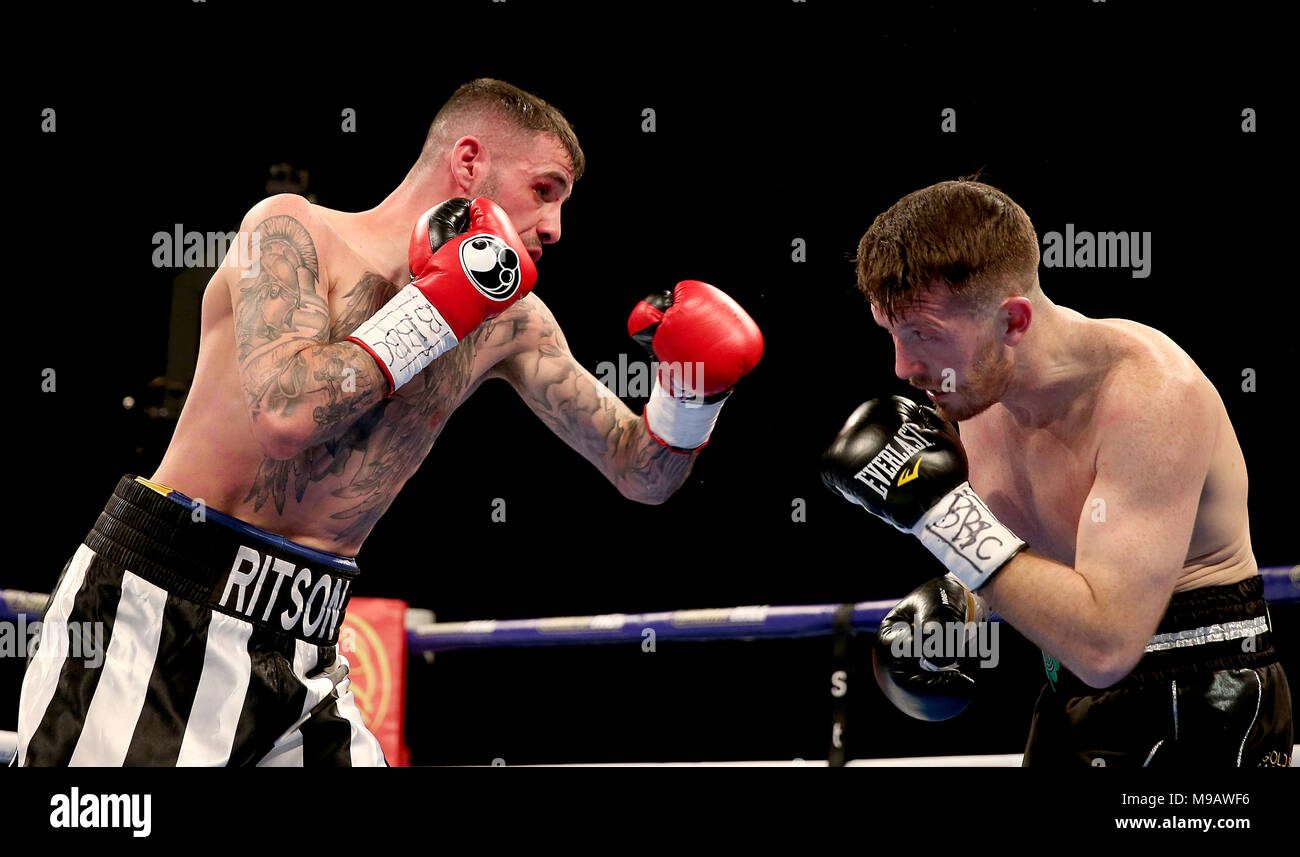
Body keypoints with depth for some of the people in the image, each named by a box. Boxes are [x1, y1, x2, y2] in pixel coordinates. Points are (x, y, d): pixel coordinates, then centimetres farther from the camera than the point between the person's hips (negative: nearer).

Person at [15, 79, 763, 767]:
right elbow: (287, 416, -25)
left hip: (300, 654, 6)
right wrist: (441, 306, -16)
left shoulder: (508, 322, 9)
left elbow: (640, 474, 16)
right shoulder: (294, 231, -7)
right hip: (154, 611, -6)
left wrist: (694, 396, -5)